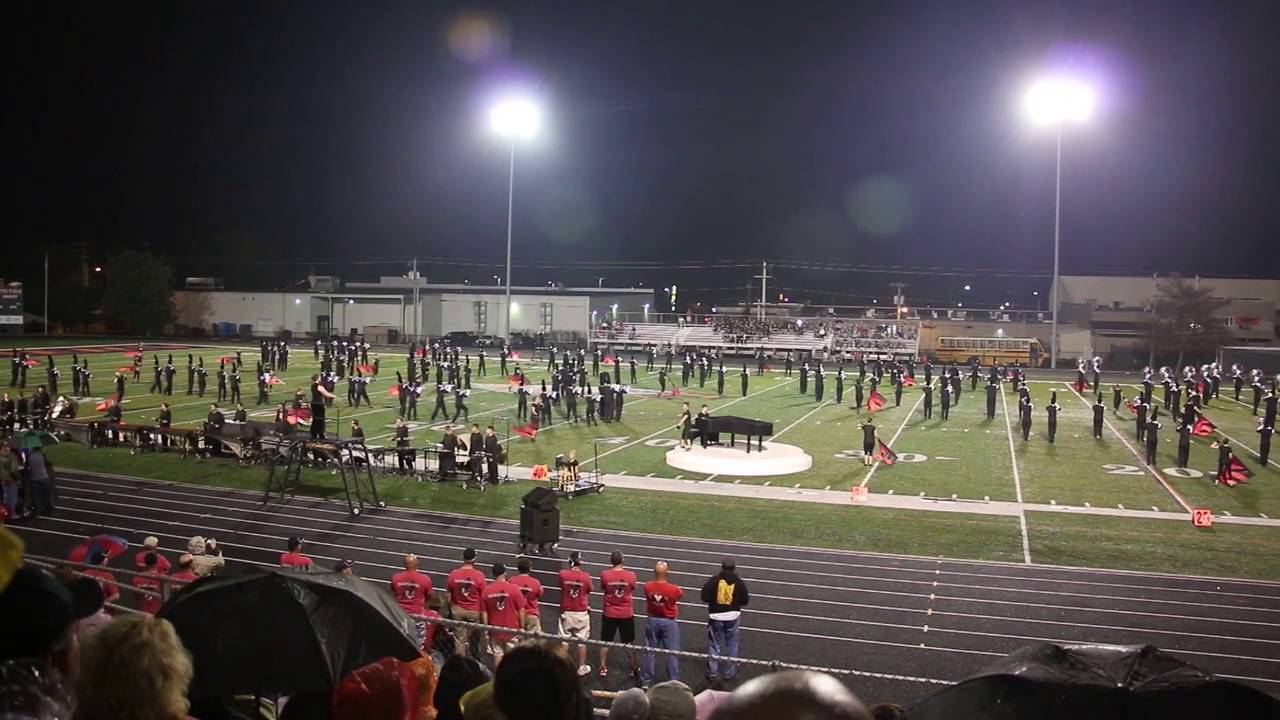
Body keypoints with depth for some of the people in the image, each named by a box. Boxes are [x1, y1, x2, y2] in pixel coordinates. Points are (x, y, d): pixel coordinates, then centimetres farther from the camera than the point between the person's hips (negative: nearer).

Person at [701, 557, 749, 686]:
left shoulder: (713, 580, -10)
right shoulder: (739, 583, -6)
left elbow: (704, 597, -10)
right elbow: (745, 601, -3)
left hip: (715, 617, -1)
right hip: (733, 617, 1)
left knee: (714, 645, 12)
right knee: (731, 646, 13)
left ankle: (712, 672, 16)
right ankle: (729, 673, 20)